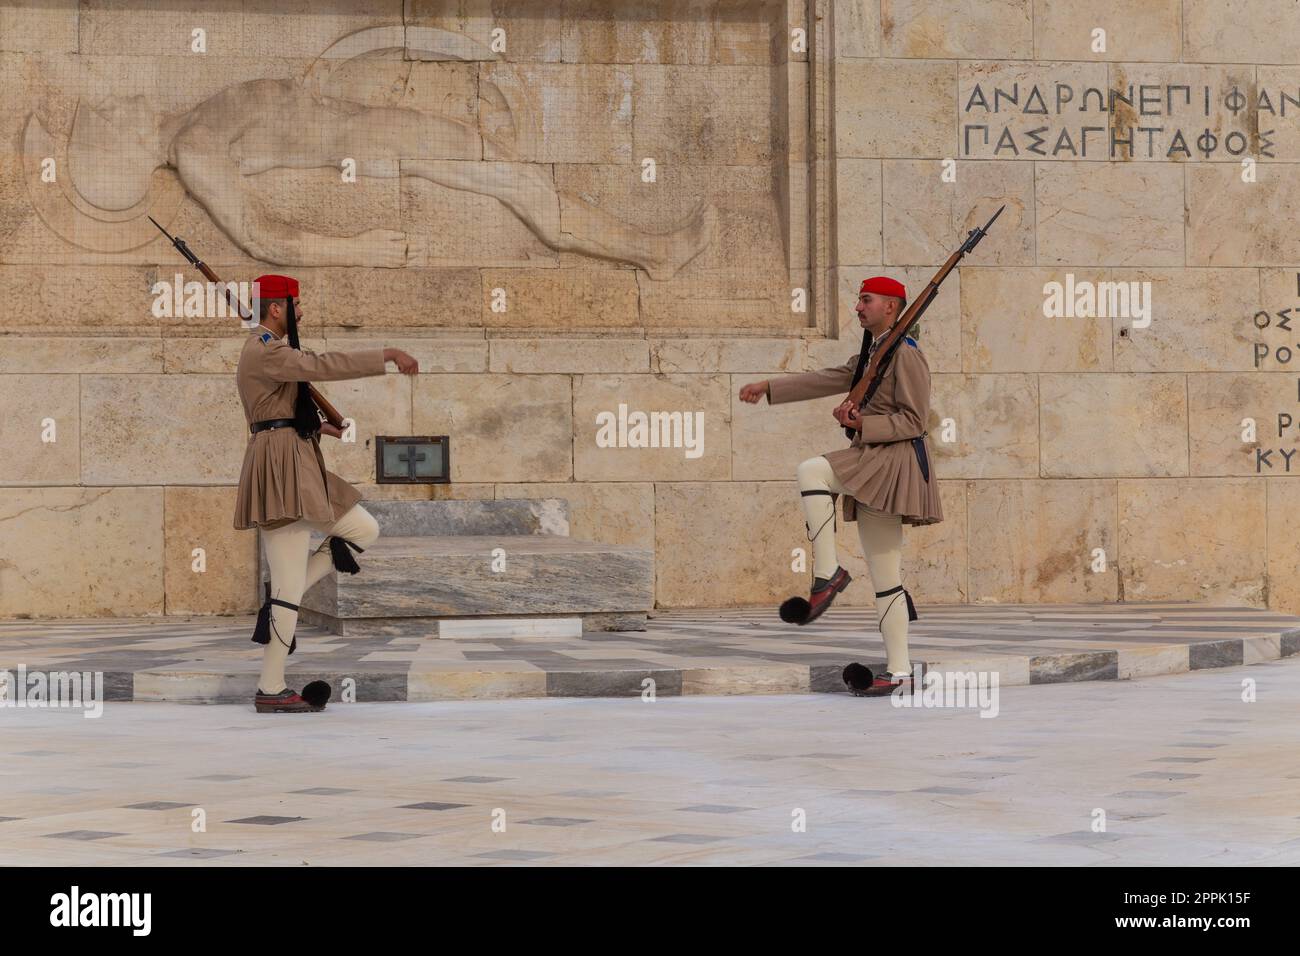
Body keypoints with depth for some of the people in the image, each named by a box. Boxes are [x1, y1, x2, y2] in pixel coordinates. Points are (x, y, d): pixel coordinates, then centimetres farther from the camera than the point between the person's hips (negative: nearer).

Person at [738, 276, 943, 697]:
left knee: (811, 471, -25)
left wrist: (862, 424, -18)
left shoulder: (906, 354, -8)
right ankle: (898, 671, 6)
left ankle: (828, 572, -21)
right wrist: (768, 388, 20)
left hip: (894, 459, -9)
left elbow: (914, 421, -13)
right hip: (872, 466, 9)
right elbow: (827, 380, 23)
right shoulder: (870, 355, 21)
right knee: (884, 578, 6)